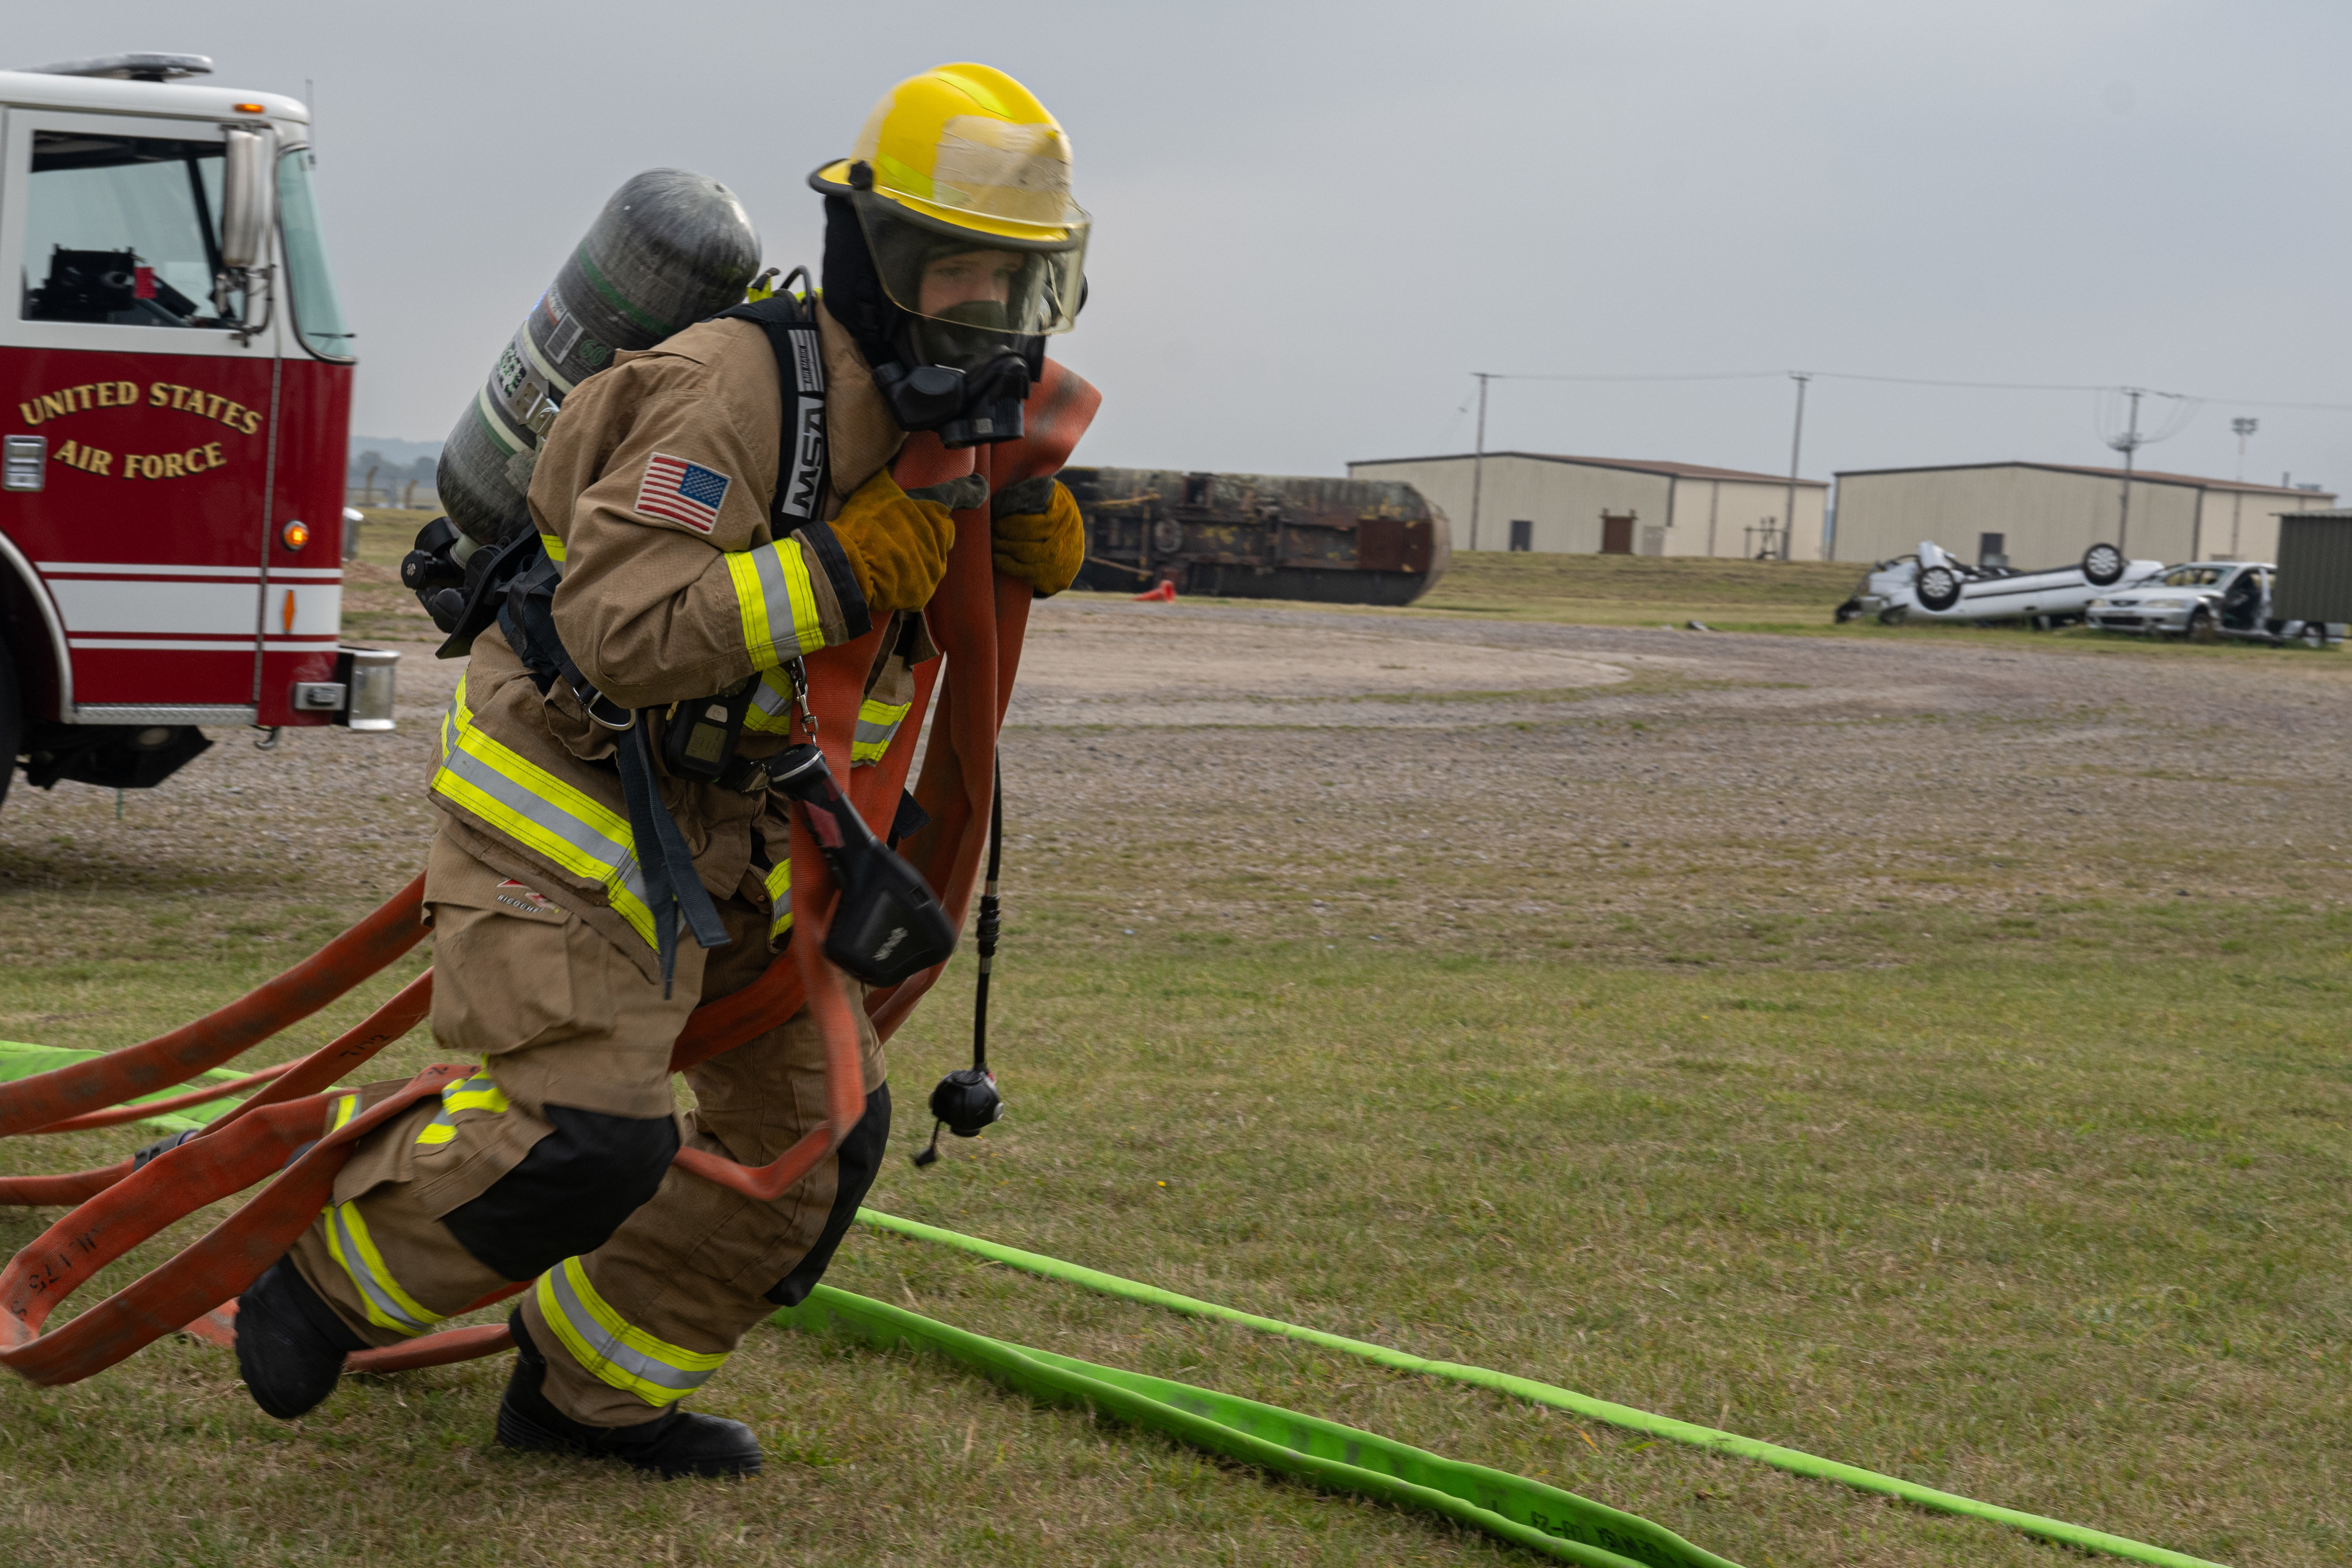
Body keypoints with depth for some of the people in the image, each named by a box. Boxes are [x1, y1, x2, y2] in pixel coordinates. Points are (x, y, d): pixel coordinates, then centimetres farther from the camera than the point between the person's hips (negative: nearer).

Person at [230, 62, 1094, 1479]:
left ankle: (595, 1387, 23)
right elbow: (626, 631, -33)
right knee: (589, 1136, -20)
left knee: (817, 1113, 10)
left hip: (720, 829, 10)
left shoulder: (925, 406, 4)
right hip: (570, 798, -9)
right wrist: (843, 570, -31)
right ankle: (336, 1252, 7)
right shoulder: (729, 392, -25)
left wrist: (1034, 537, -1)